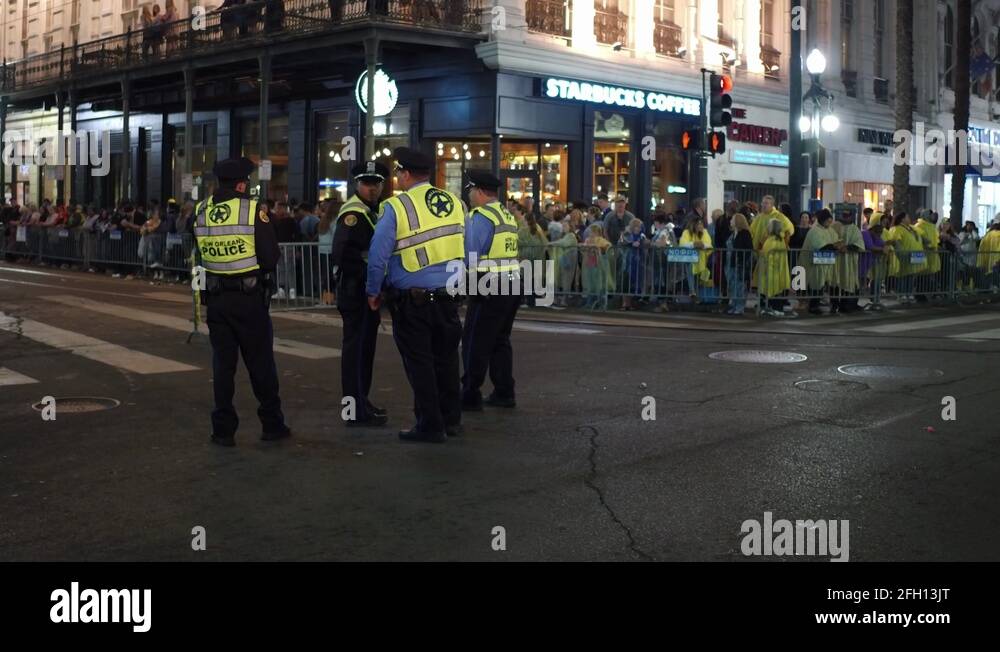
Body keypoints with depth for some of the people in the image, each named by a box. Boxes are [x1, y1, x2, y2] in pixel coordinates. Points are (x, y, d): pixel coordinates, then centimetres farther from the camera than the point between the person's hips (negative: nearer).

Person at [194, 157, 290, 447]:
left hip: (216, 298, 3)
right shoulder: (253, 210, -13)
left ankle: (224, 429, 11)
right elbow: (271, 257, -12)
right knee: (260, 362, 8)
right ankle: (272, 424, 17)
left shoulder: (201, 211, 0)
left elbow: (201, 252, 9)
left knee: (222, 363, 9)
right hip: (250, 296, -3)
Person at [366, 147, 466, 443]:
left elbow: (378, 255, -9)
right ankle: (451, 419, 25)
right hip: (448, 296, 5)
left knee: (419, 362, 5)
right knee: (446, 358, 16)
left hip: (412, 300, -5)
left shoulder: (396, 207, -10)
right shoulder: (456, 202, 4)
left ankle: (431, 425, 10)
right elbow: (467, 251, 9)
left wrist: (373, 292, 4)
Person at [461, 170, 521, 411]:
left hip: (490, 289, -8)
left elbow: (470, 255, -15)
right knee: (501, 341, 16)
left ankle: (470, 396, 1)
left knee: (475, 343, -2)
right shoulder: (509, 217, 14)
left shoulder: (480, 217, -12)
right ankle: (504, 393, 20)